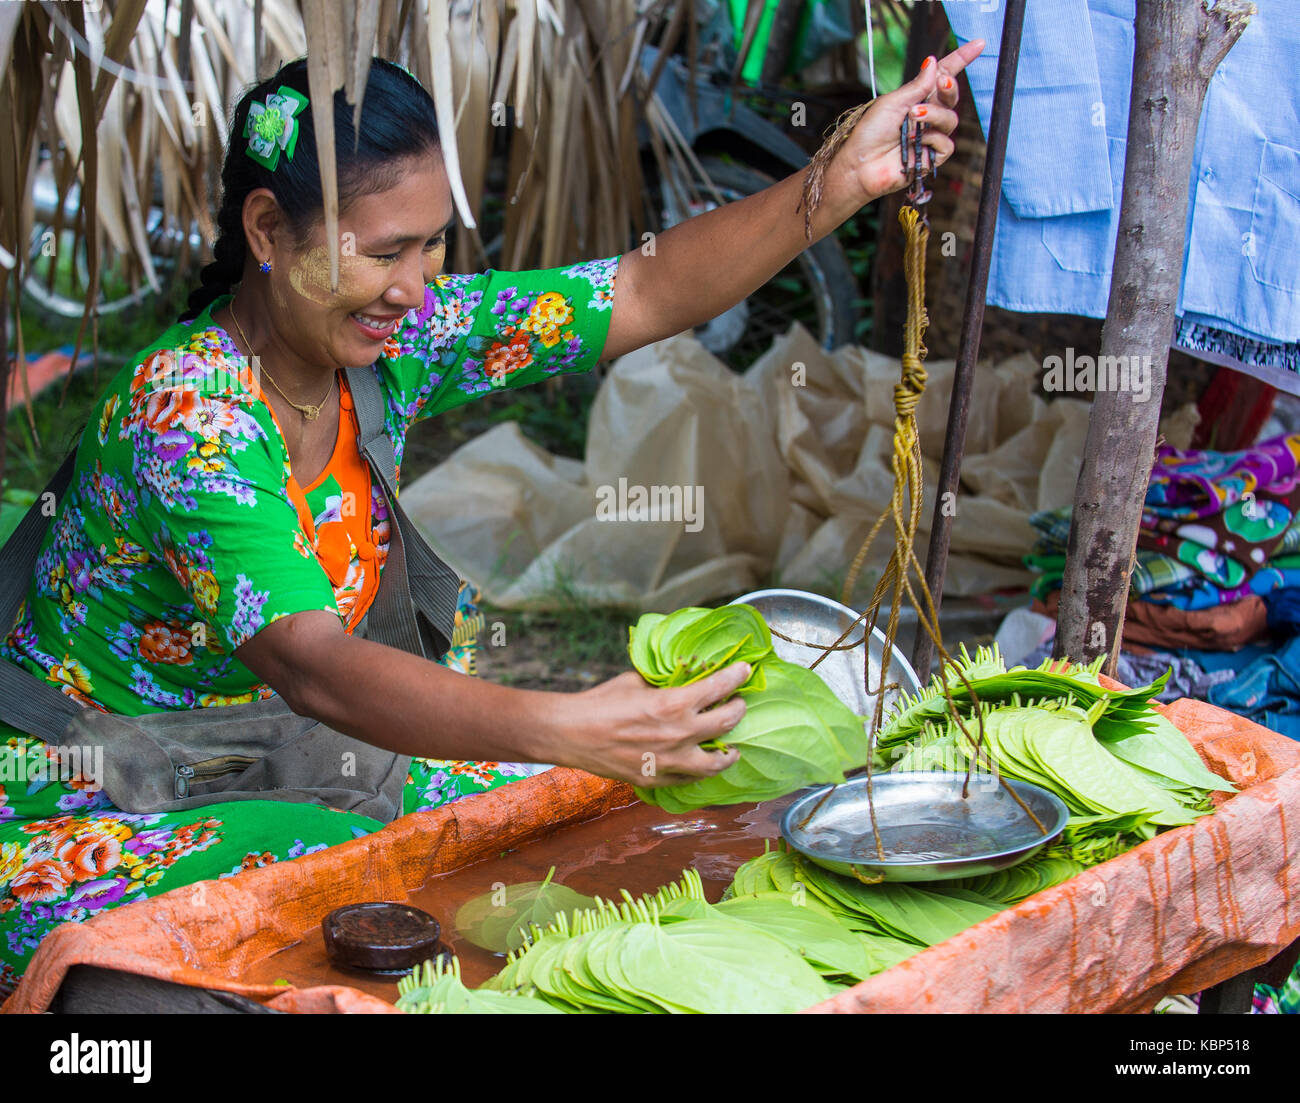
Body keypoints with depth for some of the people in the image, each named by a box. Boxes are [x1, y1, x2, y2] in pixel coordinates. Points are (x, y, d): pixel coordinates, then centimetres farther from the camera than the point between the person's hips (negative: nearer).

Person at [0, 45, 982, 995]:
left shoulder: (400, 338, -8)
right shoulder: (186, 416, -29)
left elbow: (649, 294, -10)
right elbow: (311, 665, -42)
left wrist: (842, 183, -22)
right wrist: (565, 729, -54)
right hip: (81, 825, -6)